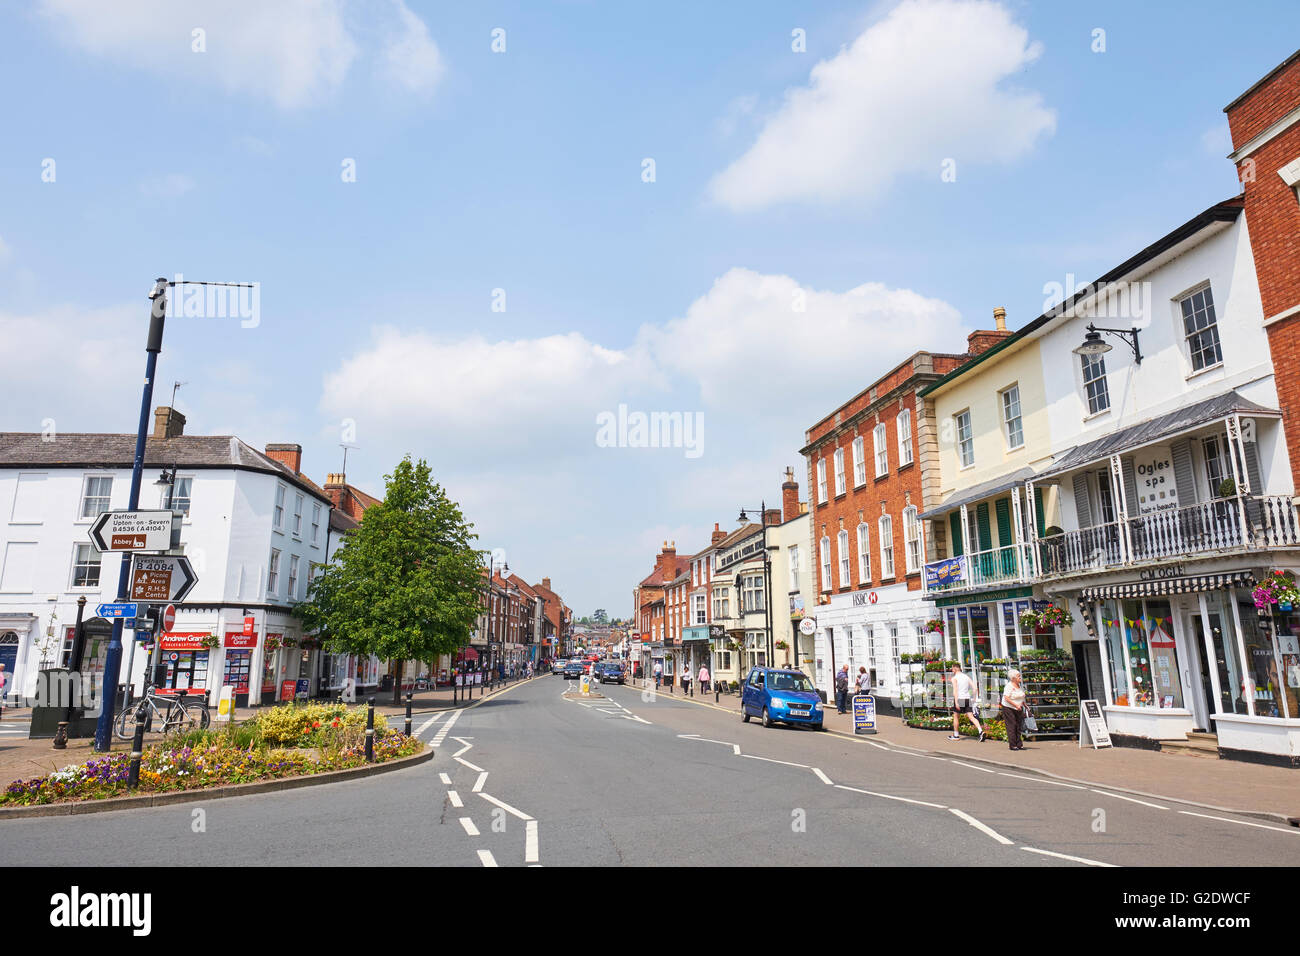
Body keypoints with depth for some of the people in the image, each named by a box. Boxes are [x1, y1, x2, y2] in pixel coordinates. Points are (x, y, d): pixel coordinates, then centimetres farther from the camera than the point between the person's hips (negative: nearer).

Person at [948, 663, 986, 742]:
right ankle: (981, 731, -17)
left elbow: (955, 690, -16)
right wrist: (973, 698, 11)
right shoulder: (966, 677, 12)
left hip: (959, 699, -5)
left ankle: (956, 735, 19)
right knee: (971, 717, 2)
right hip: (967, 699, 5)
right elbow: (974, 688, 6)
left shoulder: (954, 678, -5)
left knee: (956, 717, 11)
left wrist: (956, 702, -20)